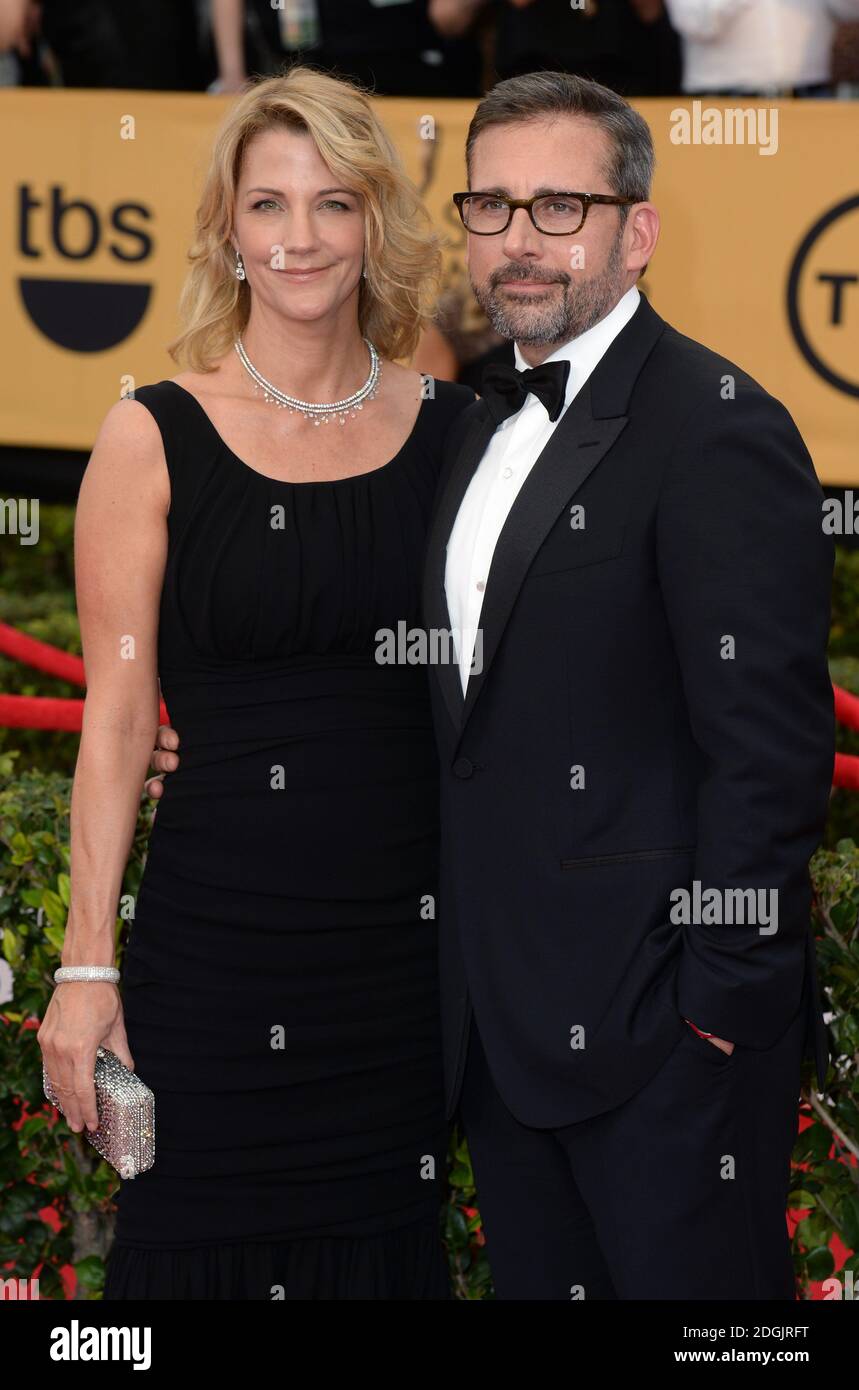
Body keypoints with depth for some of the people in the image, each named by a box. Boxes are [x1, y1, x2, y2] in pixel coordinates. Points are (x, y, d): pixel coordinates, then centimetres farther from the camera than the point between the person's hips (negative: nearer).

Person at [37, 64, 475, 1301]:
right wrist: (88, 966, -6)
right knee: (221, 1251, 2)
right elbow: (117, 720, -2)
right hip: (222, 950, -3)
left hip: (416, 943, 3)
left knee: (393, 1247, 9)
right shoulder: (156, 441, -2)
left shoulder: (453, 430, 6)